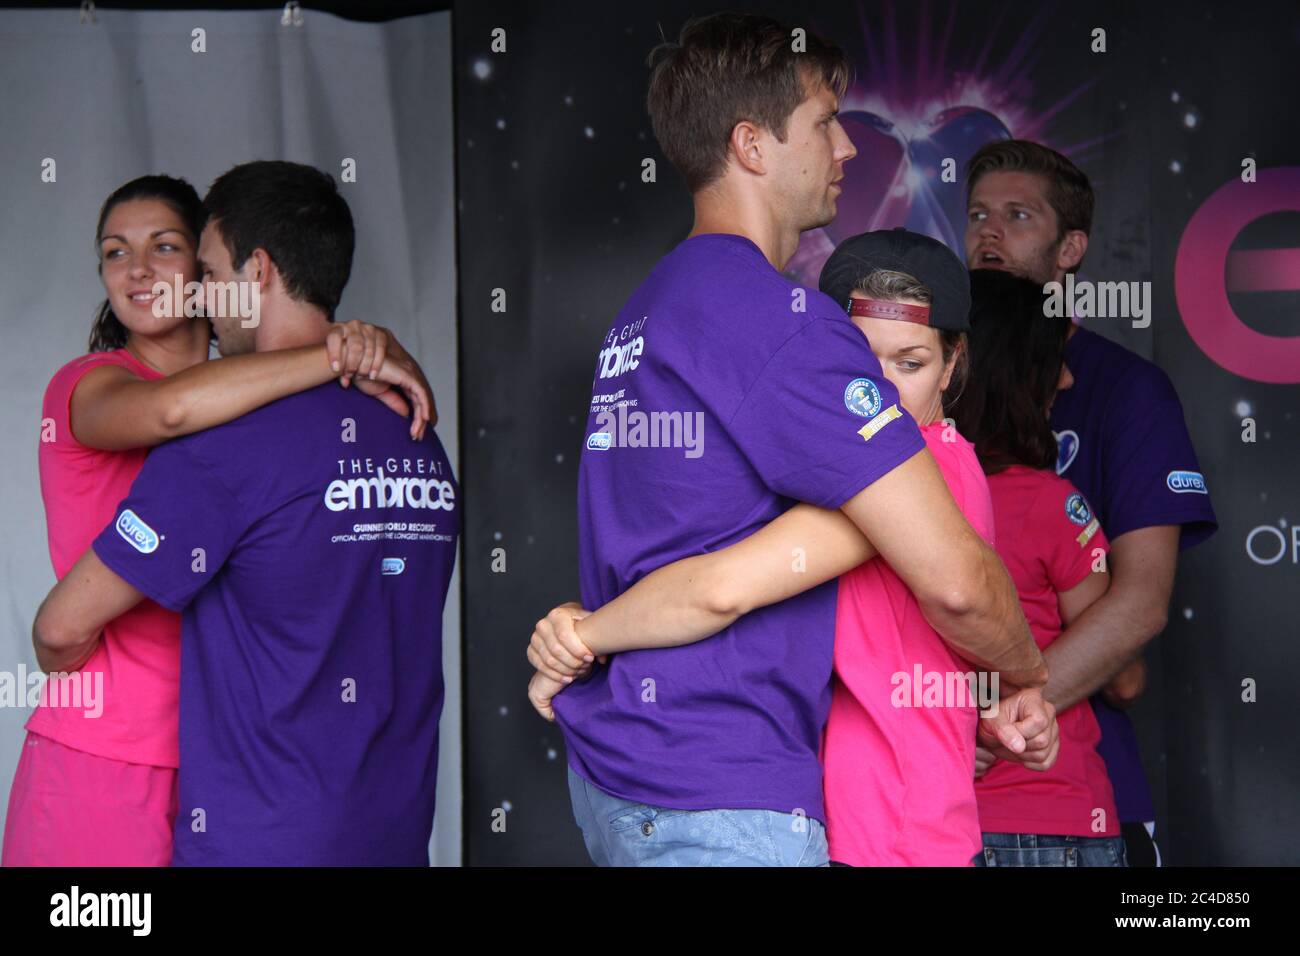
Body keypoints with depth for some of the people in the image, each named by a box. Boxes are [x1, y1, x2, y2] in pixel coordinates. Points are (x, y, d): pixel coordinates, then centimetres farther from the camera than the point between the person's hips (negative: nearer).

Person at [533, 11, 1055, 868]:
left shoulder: (638, 316, 14)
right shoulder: (781, 318, -16)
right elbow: (952, 577, -22)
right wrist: (1029, 676, 1)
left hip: (612, 768, 10)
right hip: (722, 802, -10)